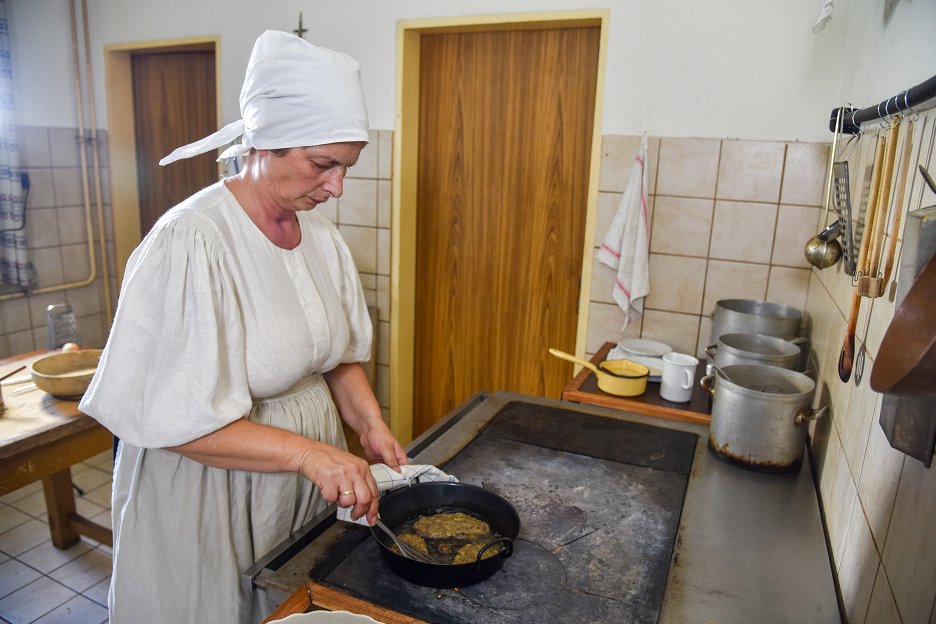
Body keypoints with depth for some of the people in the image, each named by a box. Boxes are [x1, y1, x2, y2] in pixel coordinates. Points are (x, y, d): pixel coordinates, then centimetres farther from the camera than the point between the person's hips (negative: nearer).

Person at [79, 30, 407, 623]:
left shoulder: (320, 234, -3)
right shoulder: (191, 244, -24)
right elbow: (174, 419, -24)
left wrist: (370, 423, -9)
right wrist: (308, 452, -28)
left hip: (306, 484, 6)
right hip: (211, 492, -6)